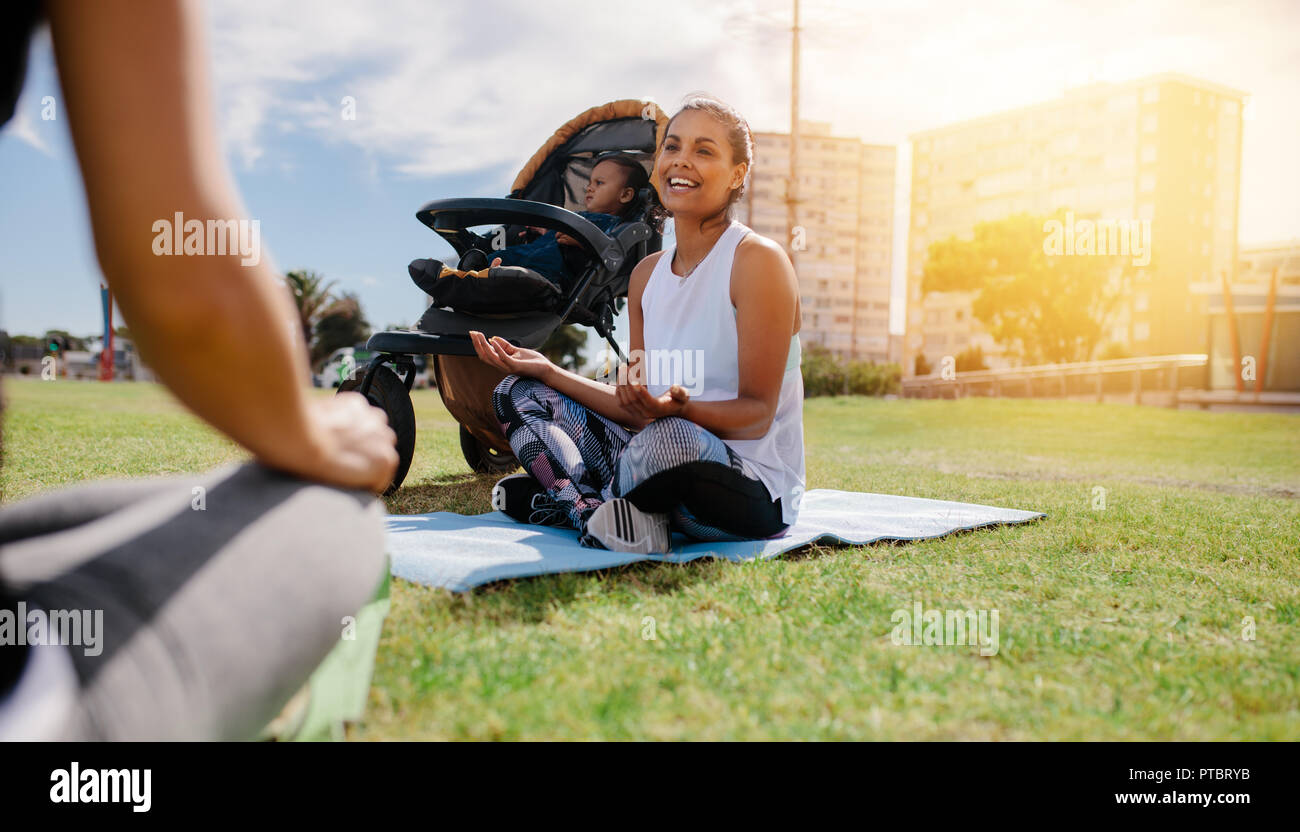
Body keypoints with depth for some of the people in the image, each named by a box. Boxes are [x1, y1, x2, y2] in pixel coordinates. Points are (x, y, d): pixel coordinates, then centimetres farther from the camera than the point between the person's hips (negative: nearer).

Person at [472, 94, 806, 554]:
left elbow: (758, 414, -15)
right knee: (518, 392, 5)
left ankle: (562, 497, -10)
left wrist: (679, 408, -33)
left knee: (670, 438, -41)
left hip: (754, 492, -7)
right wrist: (547, 370, 4)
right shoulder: (647, 273, 10)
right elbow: (637, 409, 8)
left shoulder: (758, 260, -11)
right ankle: (597, 515, -18)